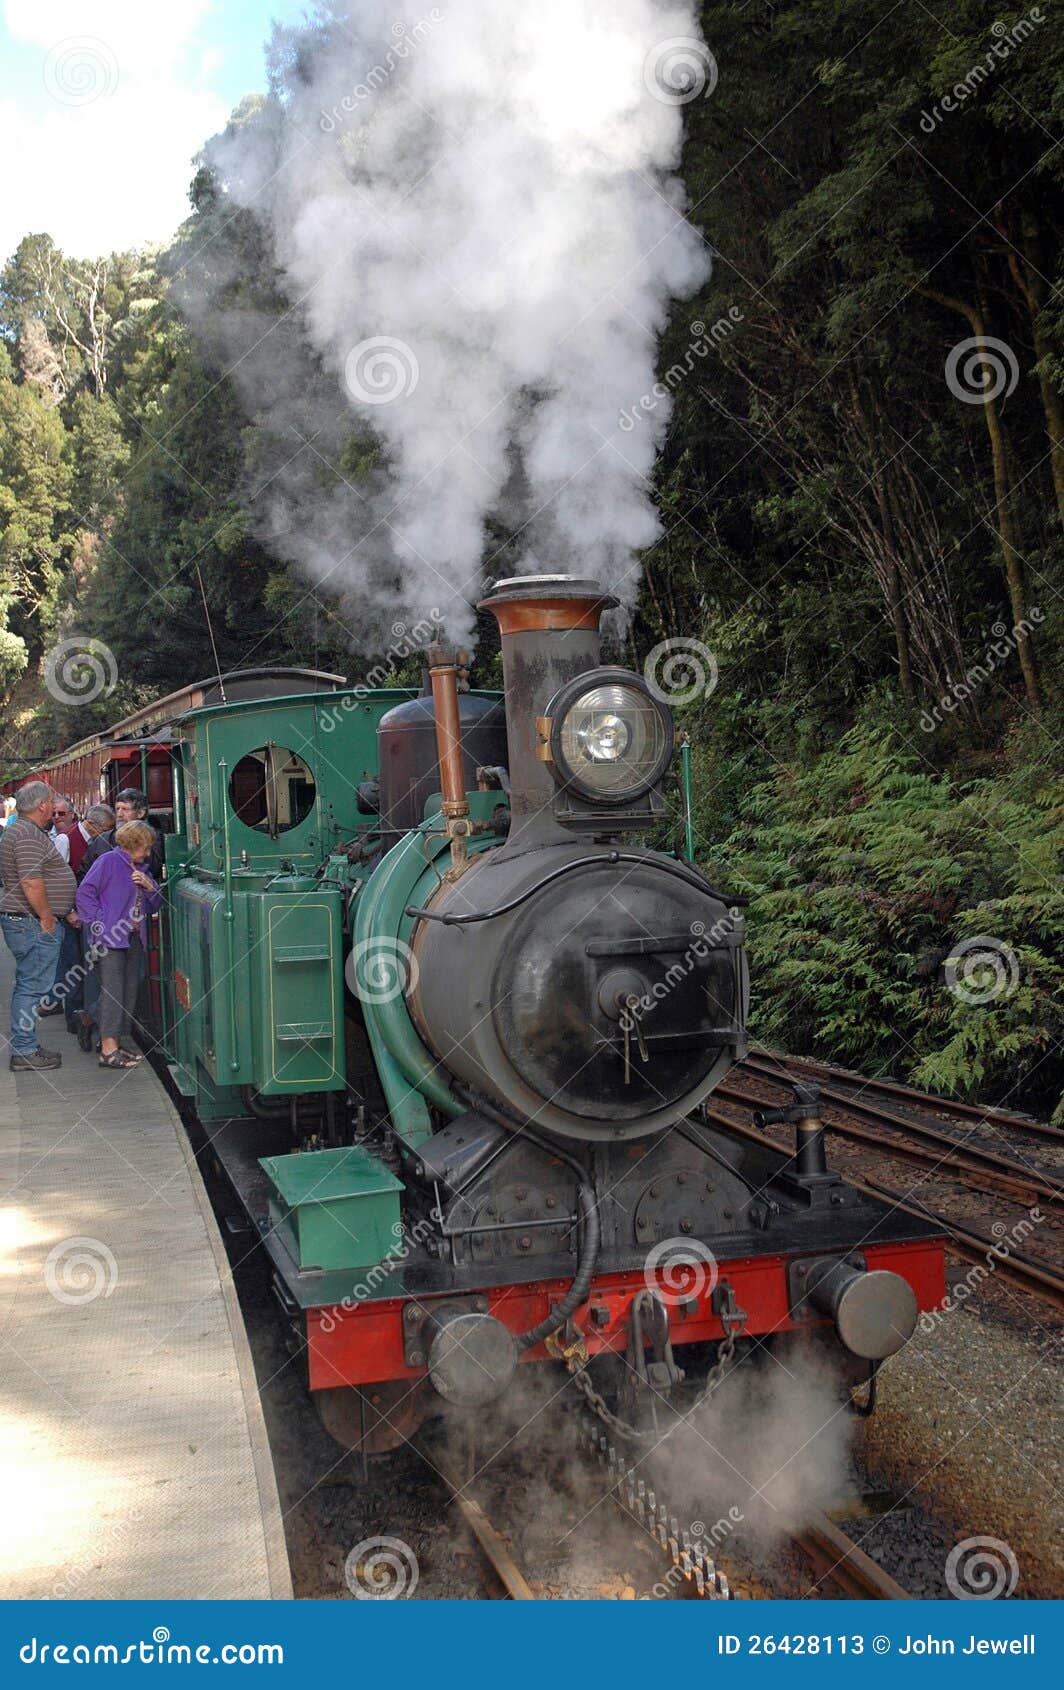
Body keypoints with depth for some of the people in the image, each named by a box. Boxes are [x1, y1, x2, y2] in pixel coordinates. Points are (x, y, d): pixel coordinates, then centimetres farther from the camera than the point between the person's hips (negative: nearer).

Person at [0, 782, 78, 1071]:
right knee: (32, 987, -6)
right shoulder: (28, 835, -17)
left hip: (32, 924, 11)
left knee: (28, 986, 15)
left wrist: (66, 913, 21)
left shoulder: (24, 830, 18)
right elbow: (31, 883, -26)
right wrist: (47, 918, -17)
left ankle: (24, 1047, 22)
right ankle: (24, 1053, -1)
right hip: (33, 925, -11)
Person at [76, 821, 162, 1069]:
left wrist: (150, 887, 0)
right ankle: (108, 1050, -12)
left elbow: (154, 906, 20)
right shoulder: (108, 861, -5)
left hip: (135, 938, 8)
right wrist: (99, 923, -16)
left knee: (129, 992, 8)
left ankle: (112, 1041, 17)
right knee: (112, 991, -11)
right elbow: (85, 893, -11)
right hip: (110, 939, -8)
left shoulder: (140, 869, 19)